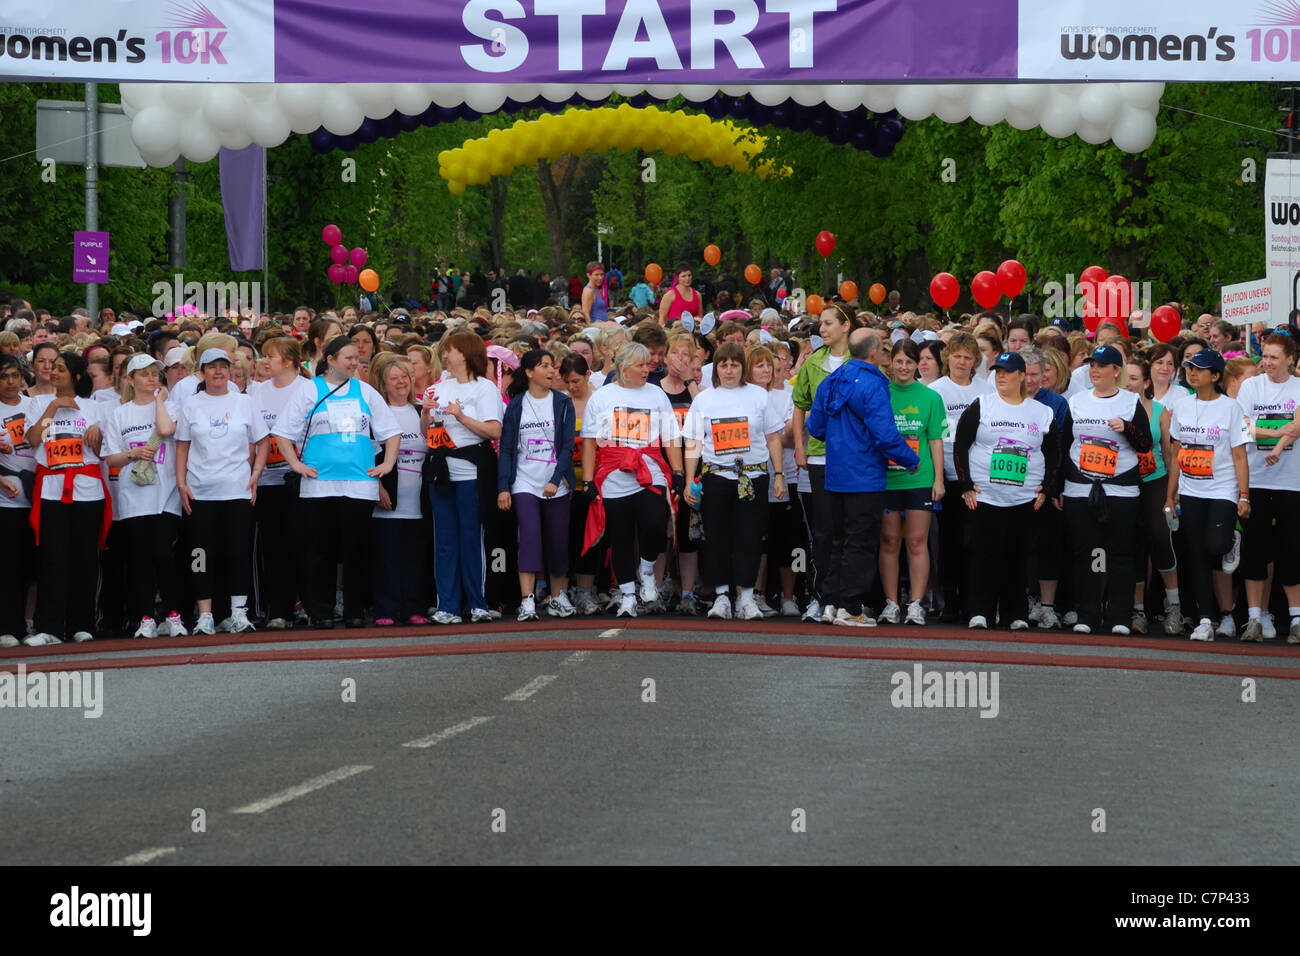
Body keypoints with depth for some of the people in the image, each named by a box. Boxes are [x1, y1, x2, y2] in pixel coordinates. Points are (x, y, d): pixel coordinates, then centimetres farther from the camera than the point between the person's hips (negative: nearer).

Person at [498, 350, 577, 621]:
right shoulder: (516, 405, 4)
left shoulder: (562, 403, 4)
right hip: (524, 484, -1)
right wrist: (503, 487, -3)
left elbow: (567, 446, -2)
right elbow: (507, 449, 4)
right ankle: (527, 601, -18)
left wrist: (555, 481, -13)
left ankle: (557, 597, 18)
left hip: (556, 485, 1)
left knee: (557, 541, 4)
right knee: (530, 537, -14)